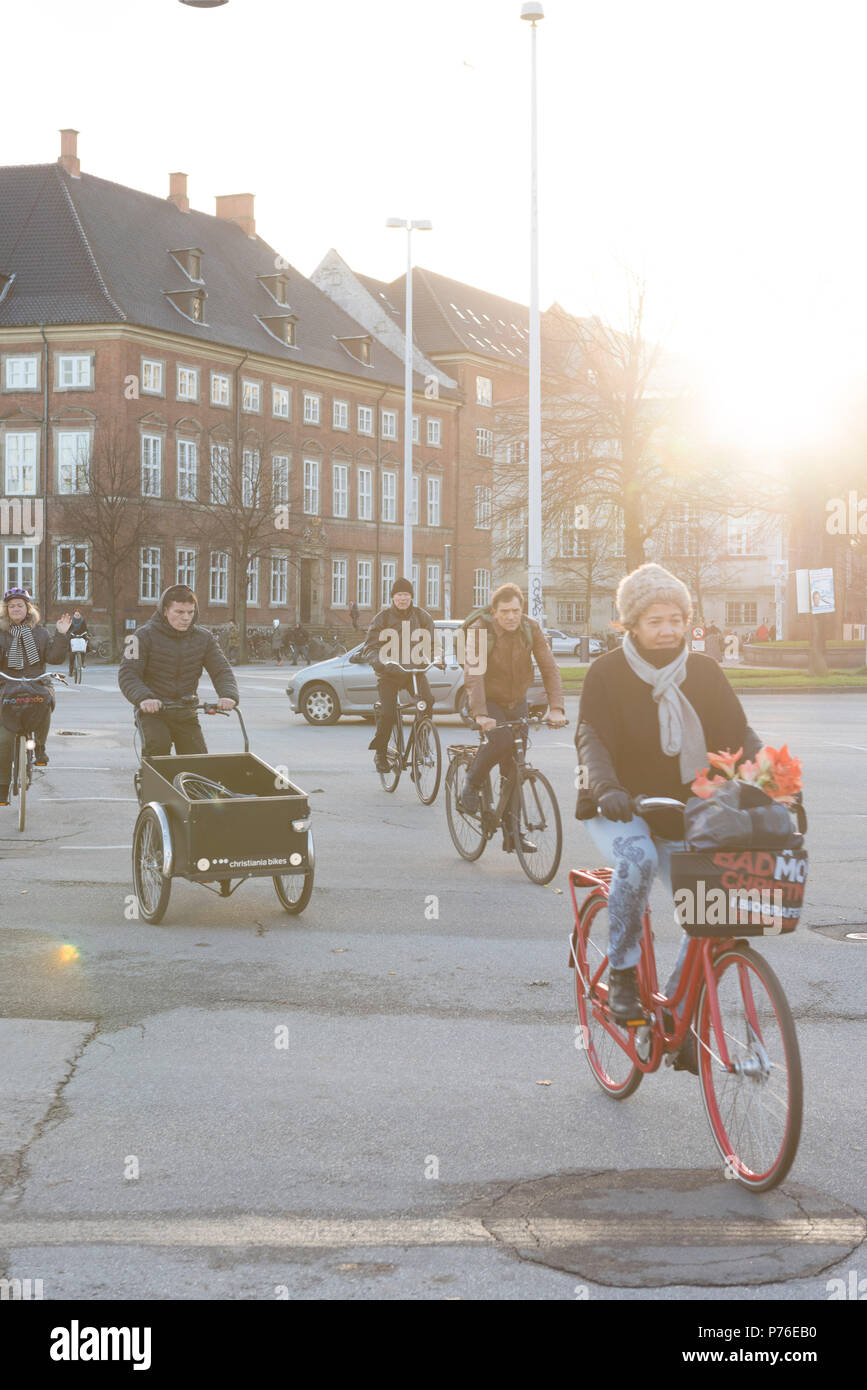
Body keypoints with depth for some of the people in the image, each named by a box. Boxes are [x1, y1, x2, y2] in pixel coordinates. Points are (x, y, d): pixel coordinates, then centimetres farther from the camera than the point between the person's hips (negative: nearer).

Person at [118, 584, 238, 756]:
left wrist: (229, 695, -27)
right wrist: (143, 698, -37)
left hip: (186, 716, 4)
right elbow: (127, 674, -15)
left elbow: (222, 671, -3)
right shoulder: (145, 636, -7)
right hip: (153, 713, -4)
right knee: (157, 743, -33)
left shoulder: (204, 638, 4)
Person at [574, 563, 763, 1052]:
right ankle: (623, 974, -16)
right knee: (636, 859, -36)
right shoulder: (608, 673, -7)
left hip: (683, 814, 4)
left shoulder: (704, 672, 2)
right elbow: (592, 738, -18)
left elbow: (740, 736, -1)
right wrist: (606, 787, -39)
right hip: (620, 809, -4)